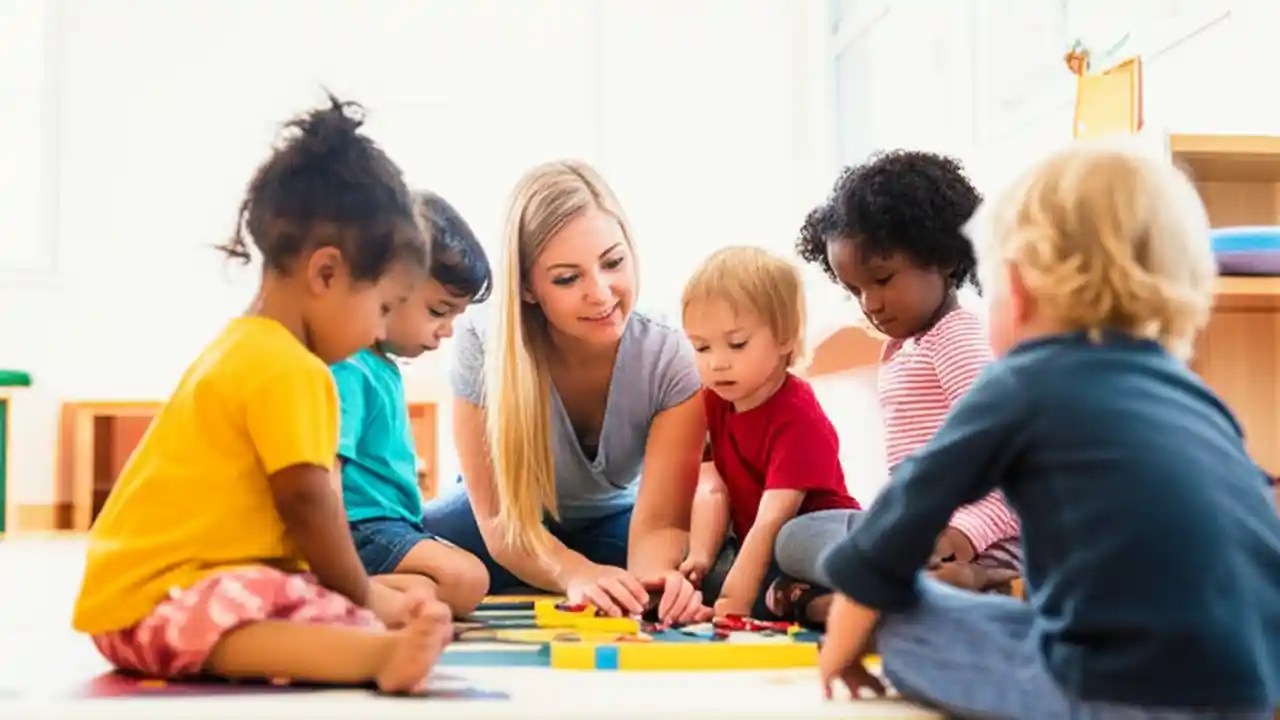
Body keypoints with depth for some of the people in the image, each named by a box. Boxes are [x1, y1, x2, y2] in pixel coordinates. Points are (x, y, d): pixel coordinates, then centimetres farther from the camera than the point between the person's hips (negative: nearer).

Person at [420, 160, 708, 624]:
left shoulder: (672, 360, -26)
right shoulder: (482, 350, -27)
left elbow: (659, 521, -29)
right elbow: (500, 519, -25)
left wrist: (653, 577, -54)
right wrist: (576, 574, -48)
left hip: (613, 524, 1)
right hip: (511, 527, -1)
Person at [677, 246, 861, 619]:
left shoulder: (798, 417, -22)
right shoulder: (712, 400, 2)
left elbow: (772, 520, -30)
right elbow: (711, 488, -7)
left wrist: (733, 602, -38)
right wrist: (699, 557, -25)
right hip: (751, 548, 9)